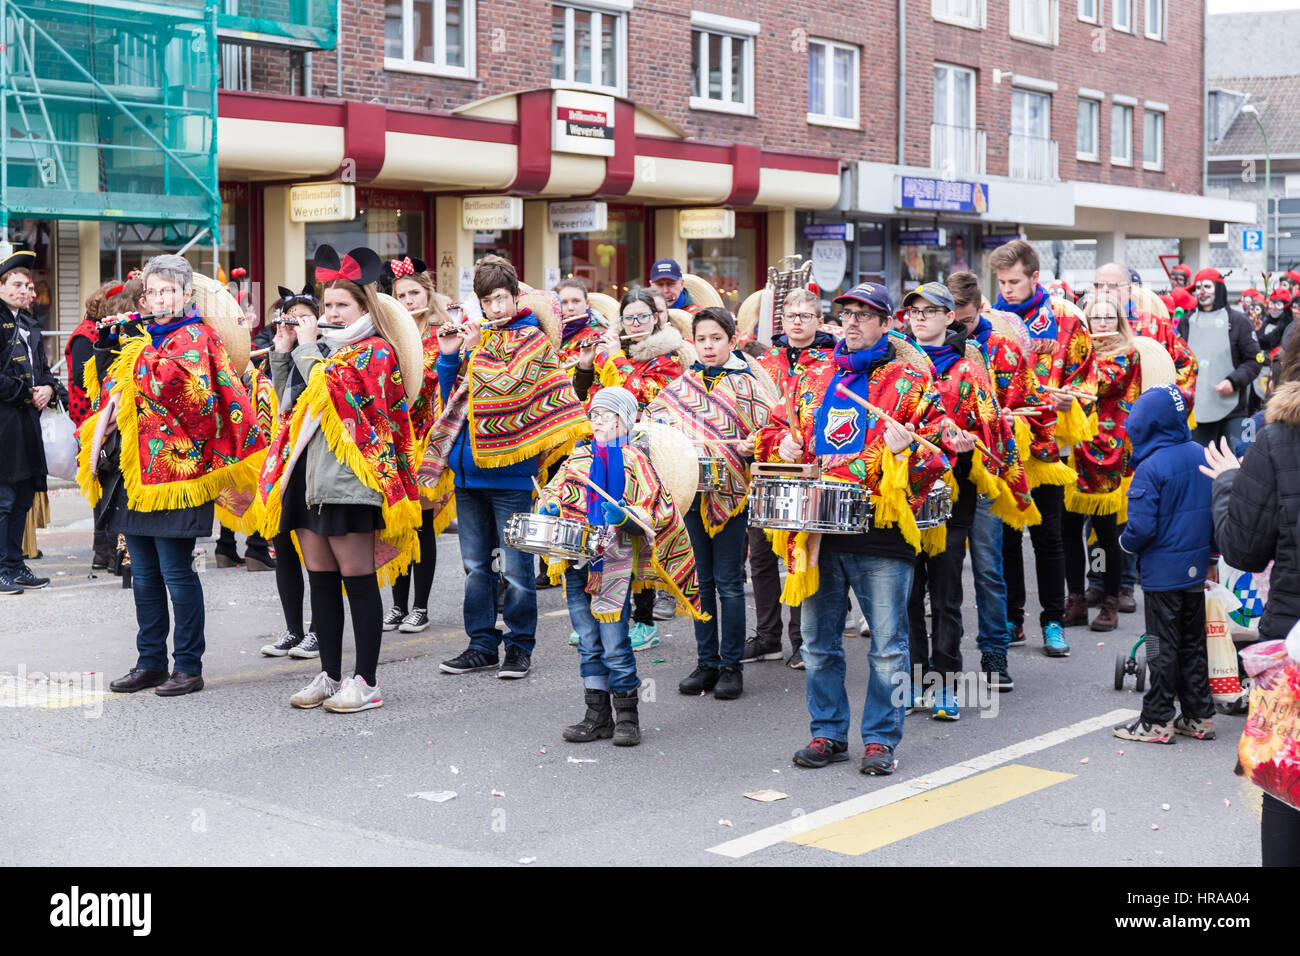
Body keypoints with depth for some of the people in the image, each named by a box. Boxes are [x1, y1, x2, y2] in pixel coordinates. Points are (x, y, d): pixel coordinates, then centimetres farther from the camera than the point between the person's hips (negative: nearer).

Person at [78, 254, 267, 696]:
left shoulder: (196, 337, -3)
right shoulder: (141, 335, 19)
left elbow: (179, 382, -19)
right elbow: (109, 385, 23)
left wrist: (140, 351, -11)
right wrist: (107, 344, 10)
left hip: (174, 470, -7)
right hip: (133, 471, 7)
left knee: (176, 573, -5)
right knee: (144, 575, 11)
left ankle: (188, 667, 3)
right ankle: (150, 662, 19)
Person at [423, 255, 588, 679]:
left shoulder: (533, 338, -3)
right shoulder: (479, 338, 15)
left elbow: (506, 383, -17)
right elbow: (450, 395, 15)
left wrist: (476, 351, -8)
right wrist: (449, 355, 1)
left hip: (508, 470, -6)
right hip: (469, 469, 6)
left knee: (515, 567, 0)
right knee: (476, 565, 11)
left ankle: (520, 645, 11)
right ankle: (482, 644, 19)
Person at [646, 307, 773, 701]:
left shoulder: (746, 383, 0)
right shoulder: (683, 384, 11)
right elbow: (654, 418, 16)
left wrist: (750, 445, -22)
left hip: (731, 490, -4)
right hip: (693, 489, 4)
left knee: (728, 581, -1)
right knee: (704, 580, 10)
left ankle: (731, 665, 8)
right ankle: (706, 661, 18)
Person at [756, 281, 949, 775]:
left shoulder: (910, 381, 2)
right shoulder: (813, 379, 15)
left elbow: (941, 443, -2)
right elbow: (775, 426, 24)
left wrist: (909, 446, -21)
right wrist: (782, 445, 2)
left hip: (880, 529, -4)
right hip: (818, 526, 4)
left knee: (887, 645, 1)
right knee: (819, 642, 11)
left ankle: (881, 739, 13)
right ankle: (828, 733, 24)